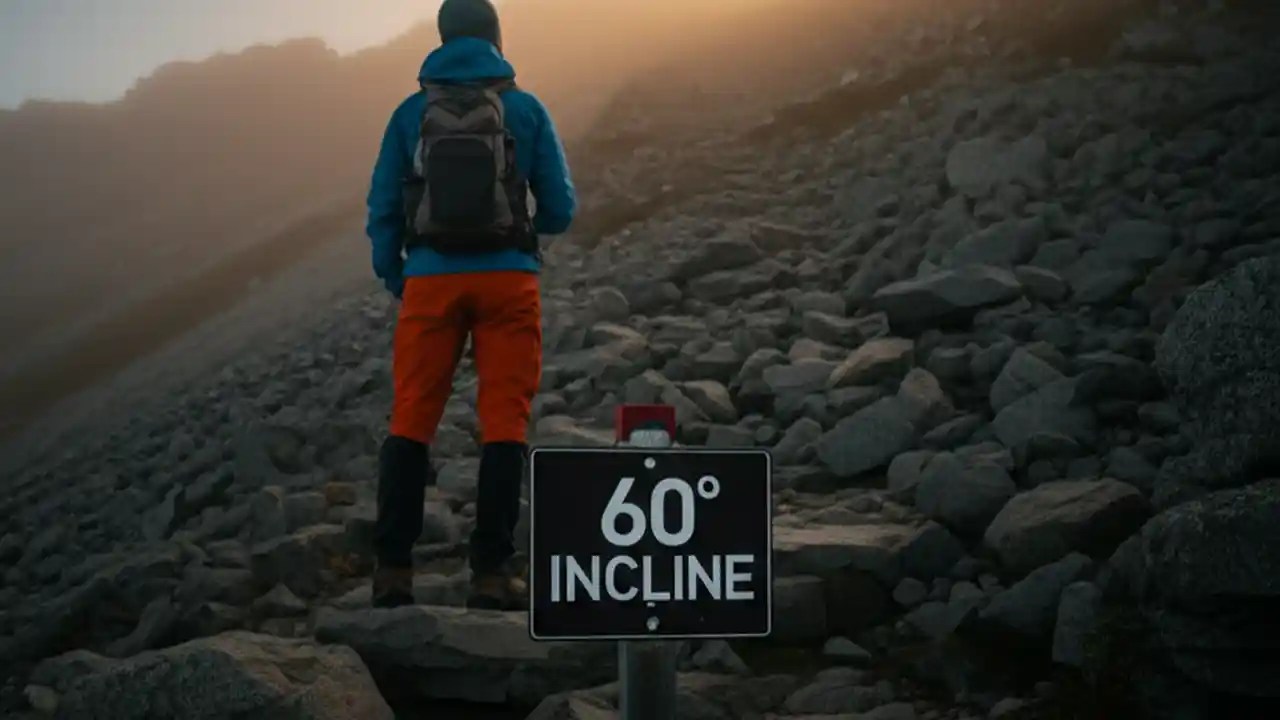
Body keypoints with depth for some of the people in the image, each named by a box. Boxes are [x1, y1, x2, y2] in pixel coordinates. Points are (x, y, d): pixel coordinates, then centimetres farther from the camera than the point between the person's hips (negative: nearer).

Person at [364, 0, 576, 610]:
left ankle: (393, 570, 2)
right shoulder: (526, 109, 4)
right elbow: (560, 211, 4)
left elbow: (382, 210, 5)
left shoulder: (411, 113, 6)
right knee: (504, 425, 1)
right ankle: (492, 570, -4)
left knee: (411, 424, 6)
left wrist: (394, 280, 17)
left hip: (431, 279, 1)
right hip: (507, 278, -1)